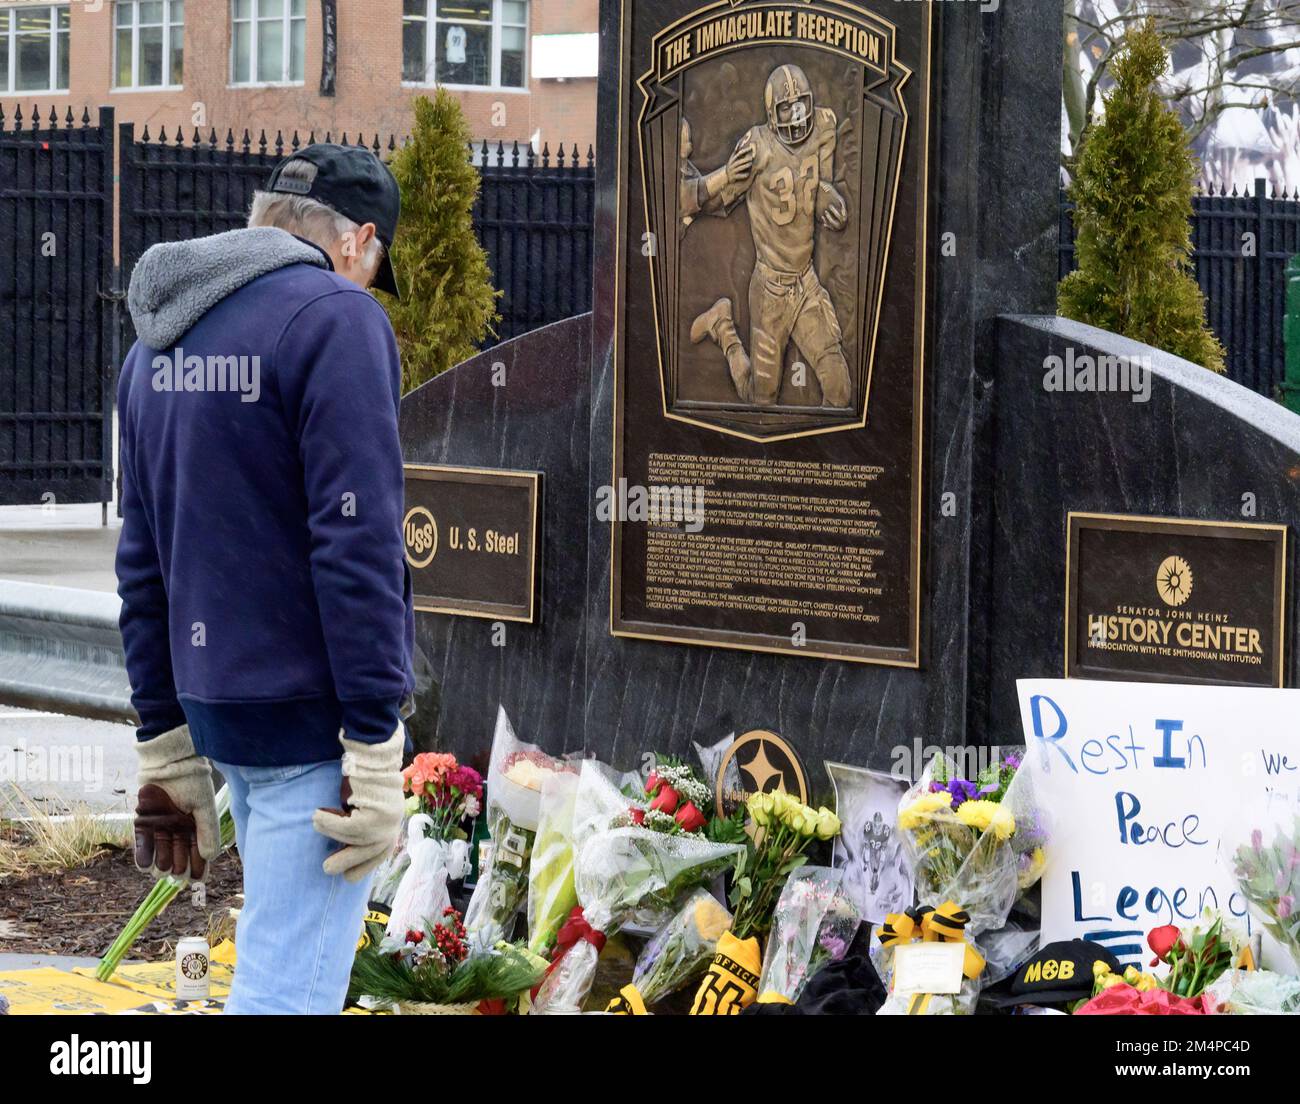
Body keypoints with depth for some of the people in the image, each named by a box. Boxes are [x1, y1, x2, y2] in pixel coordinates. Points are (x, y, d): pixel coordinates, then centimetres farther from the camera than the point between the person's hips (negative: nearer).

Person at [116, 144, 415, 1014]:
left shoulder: (158, 345, 12)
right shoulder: (336, 318, -12)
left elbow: (144, 560, 14)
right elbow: (357, 544, -18)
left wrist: (167, 747, 17)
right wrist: (376, 746, -17)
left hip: (215, 705, 8)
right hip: (313, 714, -8)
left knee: (286, 952, 20)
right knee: (290, 985, -6)